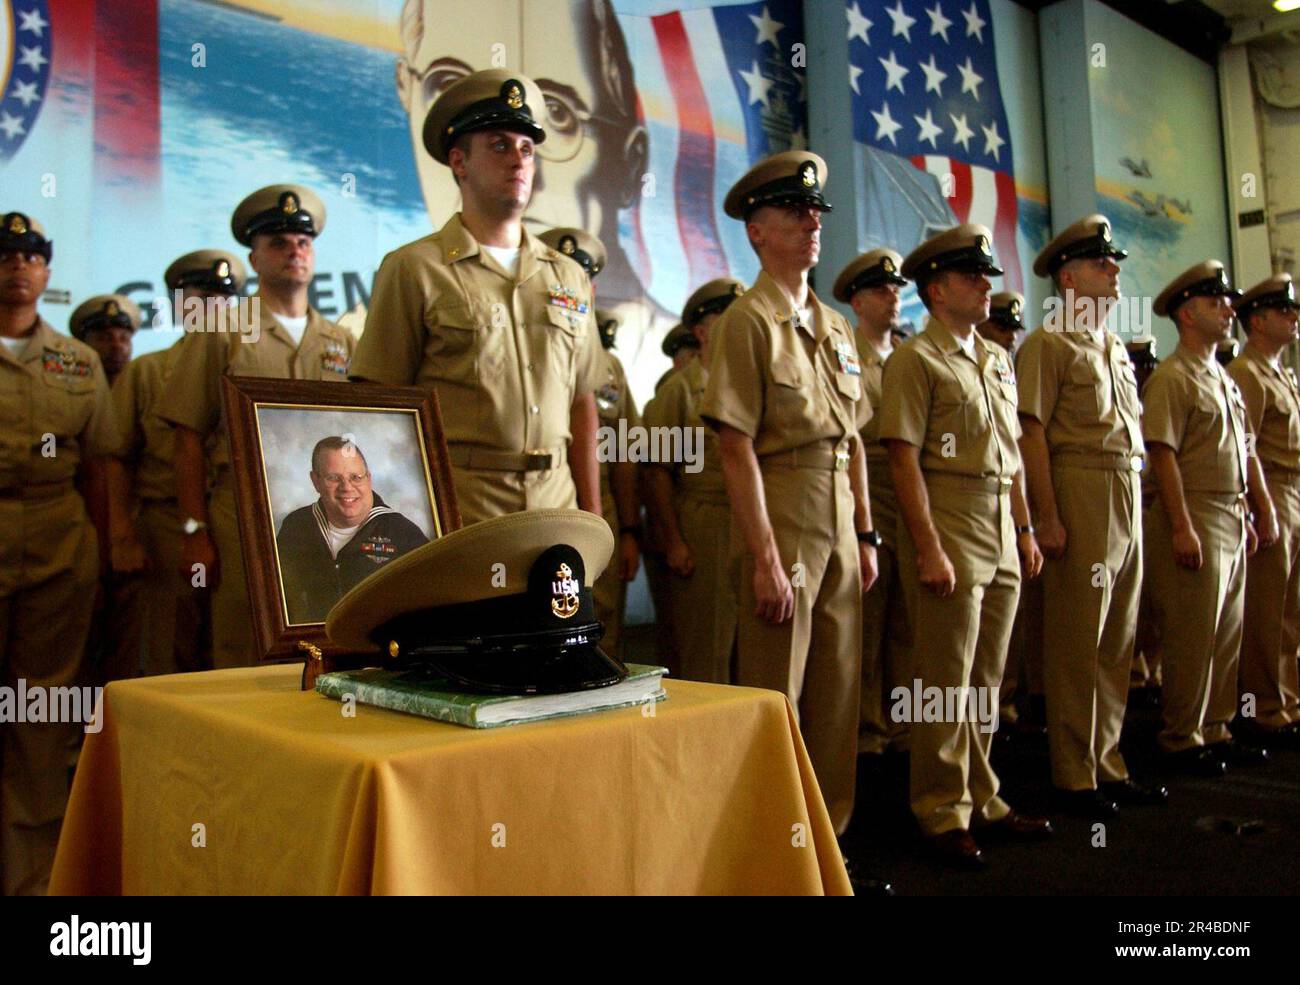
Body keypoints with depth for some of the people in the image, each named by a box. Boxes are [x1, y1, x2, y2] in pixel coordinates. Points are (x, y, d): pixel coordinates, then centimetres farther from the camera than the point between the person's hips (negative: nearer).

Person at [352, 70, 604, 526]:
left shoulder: (570, 277, 13)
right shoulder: (413, 269, -1)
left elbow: (582, 405, 14)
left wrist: (592, 518, 9)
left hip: (555, 506, 4)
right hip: (453, 510, -4)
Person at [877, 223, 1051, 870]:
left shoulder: (998, 361, 17)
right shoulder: (915, 359, -6)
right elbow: (904, 458, -13)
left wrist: (1026, 530, 14)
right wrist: (929, 548, -18)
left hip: (1001, 533, 7)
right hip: (950, 528, -7)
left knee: (986, 678, 14)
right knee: (947, 681, -1)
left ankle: (981, 801, 25)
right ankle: (943, 813, 10)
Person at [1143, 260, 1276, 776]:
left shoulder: (1225, 379, 18)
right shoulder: (1171, 377, -10)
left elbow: (1246, 451, 21)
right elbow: (1163, 453, -17)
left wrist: (1264, 512, 17)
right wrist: (1182, 528, -22)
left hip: (1232, 520, 9)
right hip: (1195, 521, -9)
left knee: (1226, 635, 13)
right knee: (1192, 638, -3)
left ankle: (1216, 732, 23)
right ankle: (1182, 741, 7)